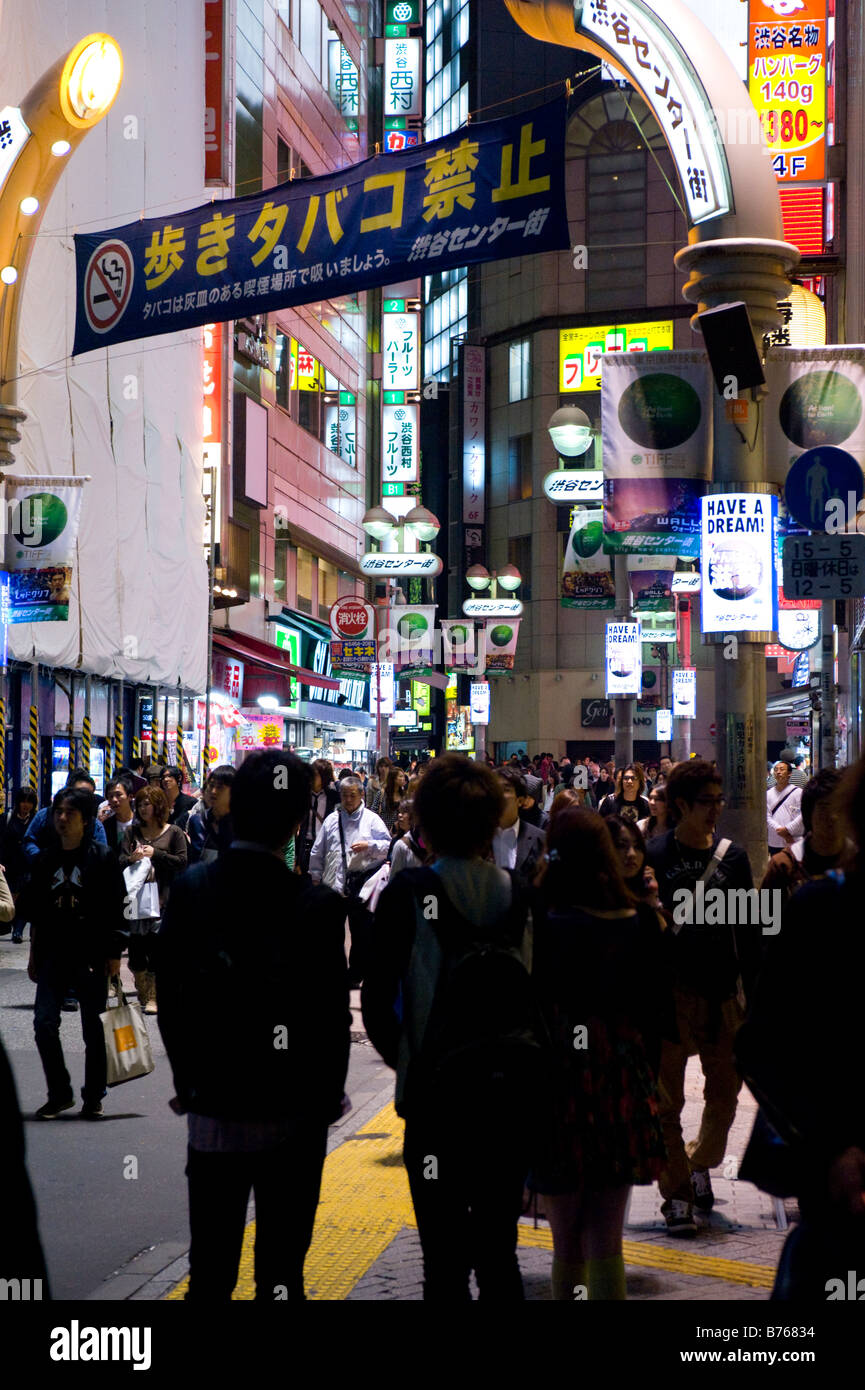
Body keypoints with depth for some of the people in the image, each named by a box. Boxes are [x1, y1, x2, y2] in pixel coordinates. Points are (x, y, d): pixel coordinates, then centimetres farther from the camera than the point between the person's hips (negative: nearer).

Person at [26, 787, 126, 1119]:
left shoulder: (102, 857, -3)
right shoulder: (45, 860, 10)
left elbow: (115, 910, -3)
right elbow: (36, 913, 14)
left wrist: (114, 954, -8)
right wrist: (34, 955, 13)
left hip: (92, 955, -3)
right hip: (54, 954, 3)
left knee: (93, 1029, 3)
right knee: (44, 1023, -8)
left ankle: (93, 1097, 15)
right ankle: (59, 1094, 6)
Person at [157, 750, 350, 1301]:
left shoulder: (190, 889, -6)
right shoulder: (317, 907, -17)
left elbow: (169, 1001, 2)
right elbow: (332, 1018, -11)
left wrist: (189, 1082, 13)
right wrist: (328, 1096, 5)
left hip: (212, 1110, 3)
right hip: (291, 1116, -3)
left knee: (209, 1271, 12)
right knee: (280, 1269, 8)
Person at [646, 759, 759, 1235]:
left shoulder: (732, 855, 7)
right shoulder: (653, 856, -4)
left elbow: (748, 928, 10)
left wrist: (752, 991, 6)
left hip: (723, 992, 4)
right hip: (671, 992, -3)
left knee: (726, 1089, 10)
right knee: (668, 1098, 1)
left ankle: (700, 1164, 34)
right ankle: (676, 1193, 9)